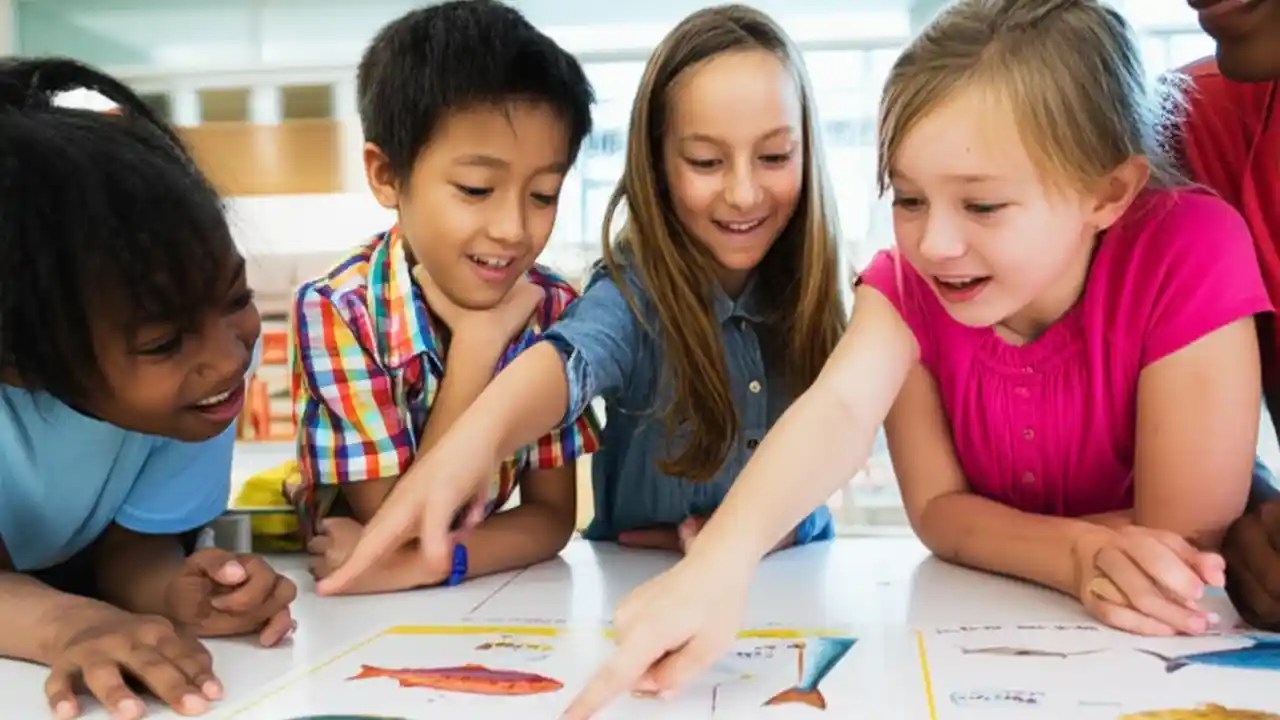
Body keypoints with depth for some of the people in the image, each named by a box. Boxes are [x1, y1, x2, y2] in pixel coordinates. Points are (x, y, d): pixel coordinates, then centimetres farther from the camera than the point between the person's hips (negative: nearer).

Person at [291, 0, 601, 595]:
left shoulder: (553, 309, -10)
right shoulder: (337, 312, -19)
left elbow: (552, 517, -8)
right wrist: (477, 341, -25)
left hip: (489, 598, 3)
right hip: (351, 602, -2)